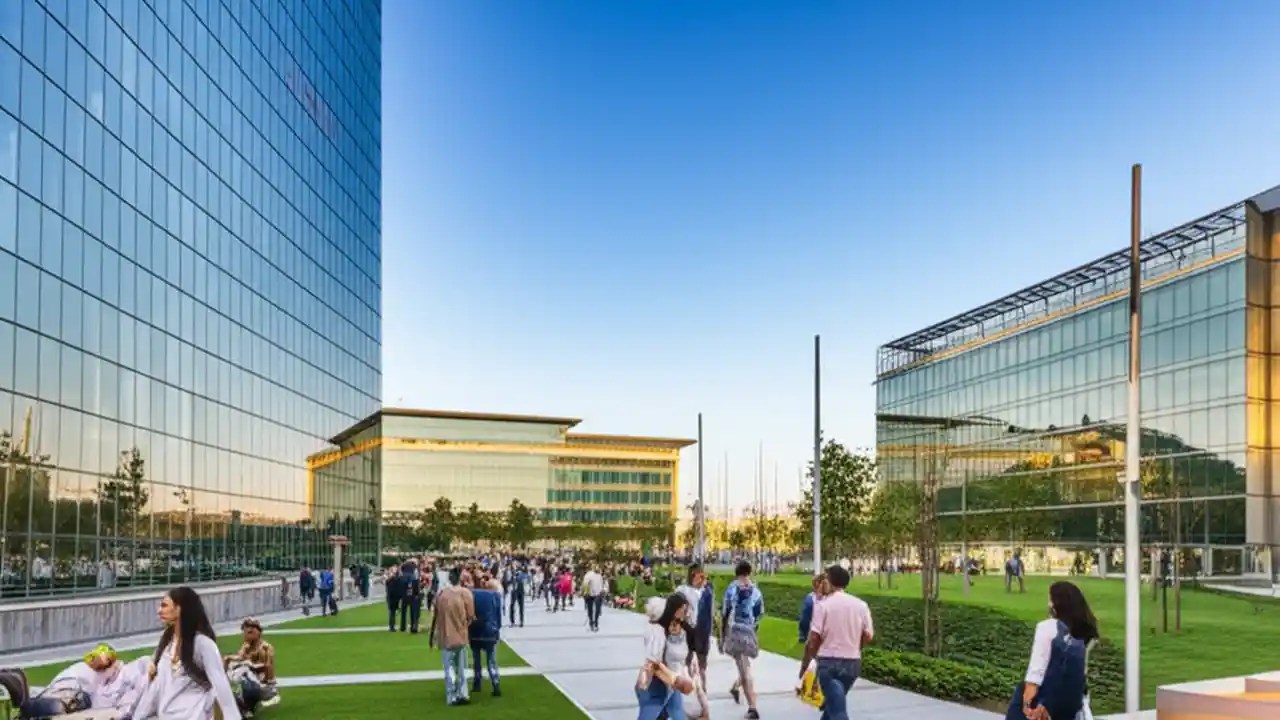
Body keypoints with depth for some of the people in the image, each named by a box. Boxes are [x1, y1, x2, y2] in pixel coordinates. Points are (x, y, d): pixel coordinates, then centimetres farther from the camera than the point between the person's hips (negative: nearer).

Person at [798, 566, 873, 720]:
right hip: (853, 662, 5)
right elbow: (868, 637, 5)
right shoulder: (861, 605, 3)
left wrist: (805, 664, 1)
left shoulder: (823, 604, -9)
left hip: (829, 662, -5)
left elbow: (813, 639, -13)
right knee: (833, 703, 24)